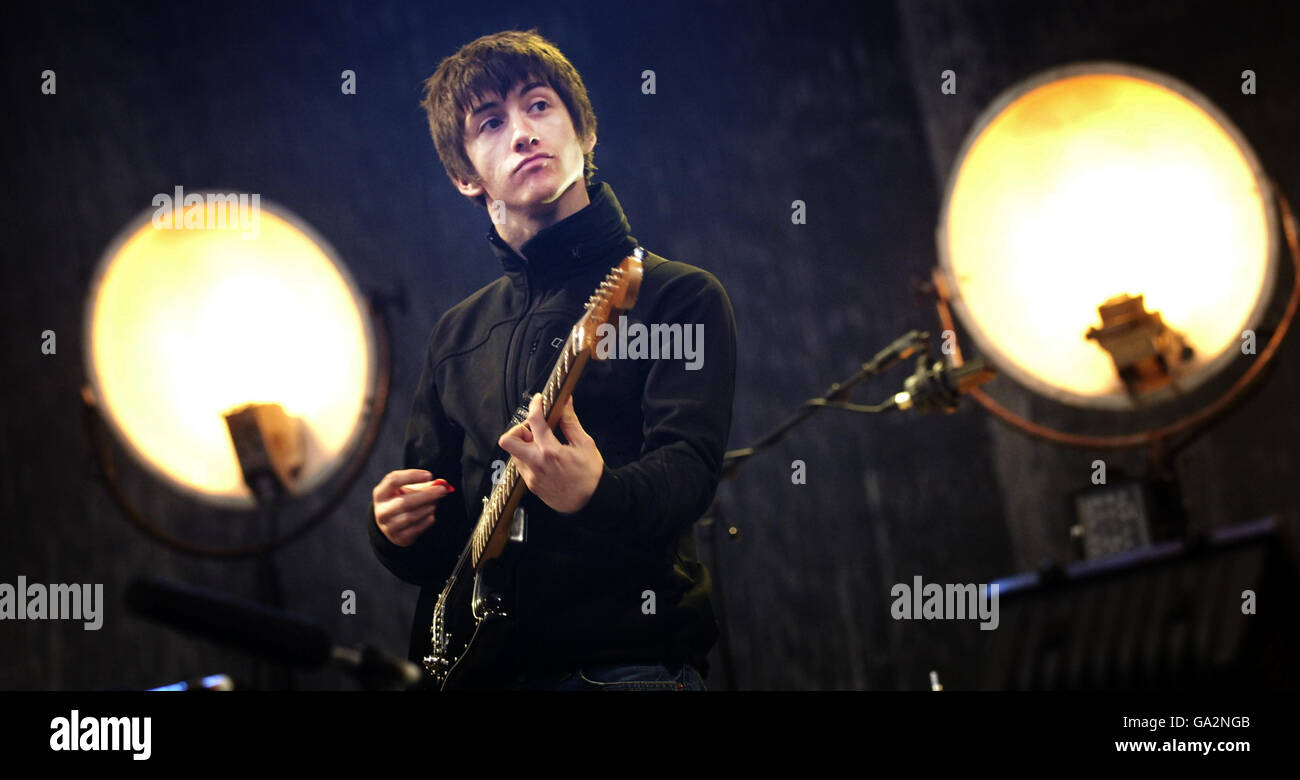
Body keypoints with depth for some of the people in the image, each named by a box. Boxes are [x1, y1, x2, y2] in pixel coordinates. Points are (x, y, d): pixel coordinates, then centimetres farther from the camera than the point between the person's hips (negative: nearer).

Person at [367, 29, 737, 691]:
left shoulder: (680, 295, 3)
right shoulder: (457, 333, 19)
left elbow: (689, 466, -11)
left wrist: (597, 494, -30)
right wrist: (398, 529, 1)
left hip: (623, 660, -6)